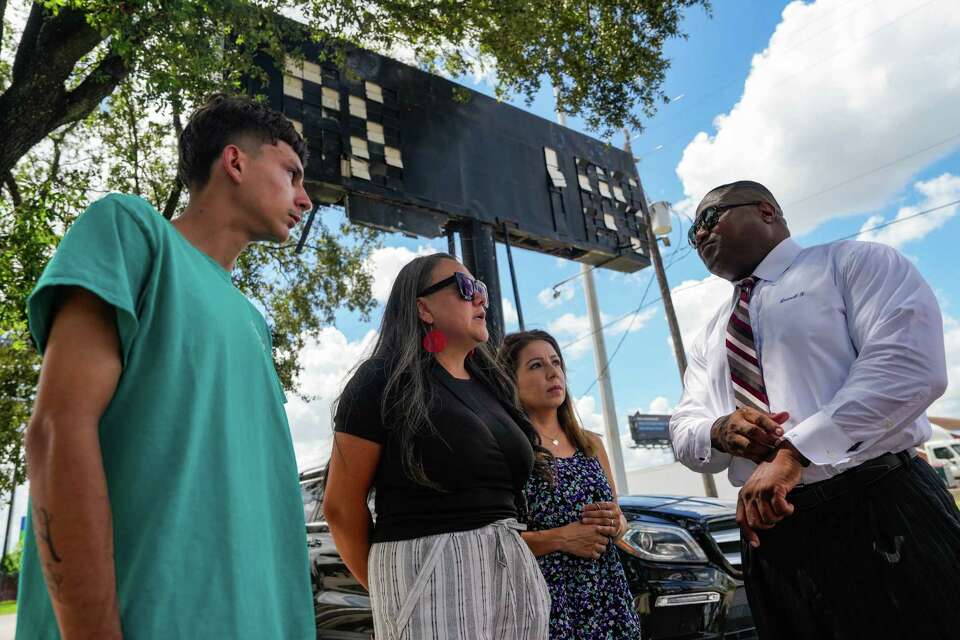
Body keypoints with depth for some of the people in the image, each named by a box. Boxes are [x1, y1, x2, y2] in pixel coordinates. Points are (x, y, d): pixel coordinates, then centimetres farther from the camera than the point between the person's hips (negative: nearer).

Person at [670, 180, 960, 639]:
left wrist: (793, 452, -21)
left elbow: (911, 363, -14)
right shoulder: (710, 338, 19)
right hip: (769, 534, 5)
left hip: (878, 511, -5)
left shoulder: (854, 263, 3)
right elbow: (683, 431, 14)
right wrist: (720, 431, -10)